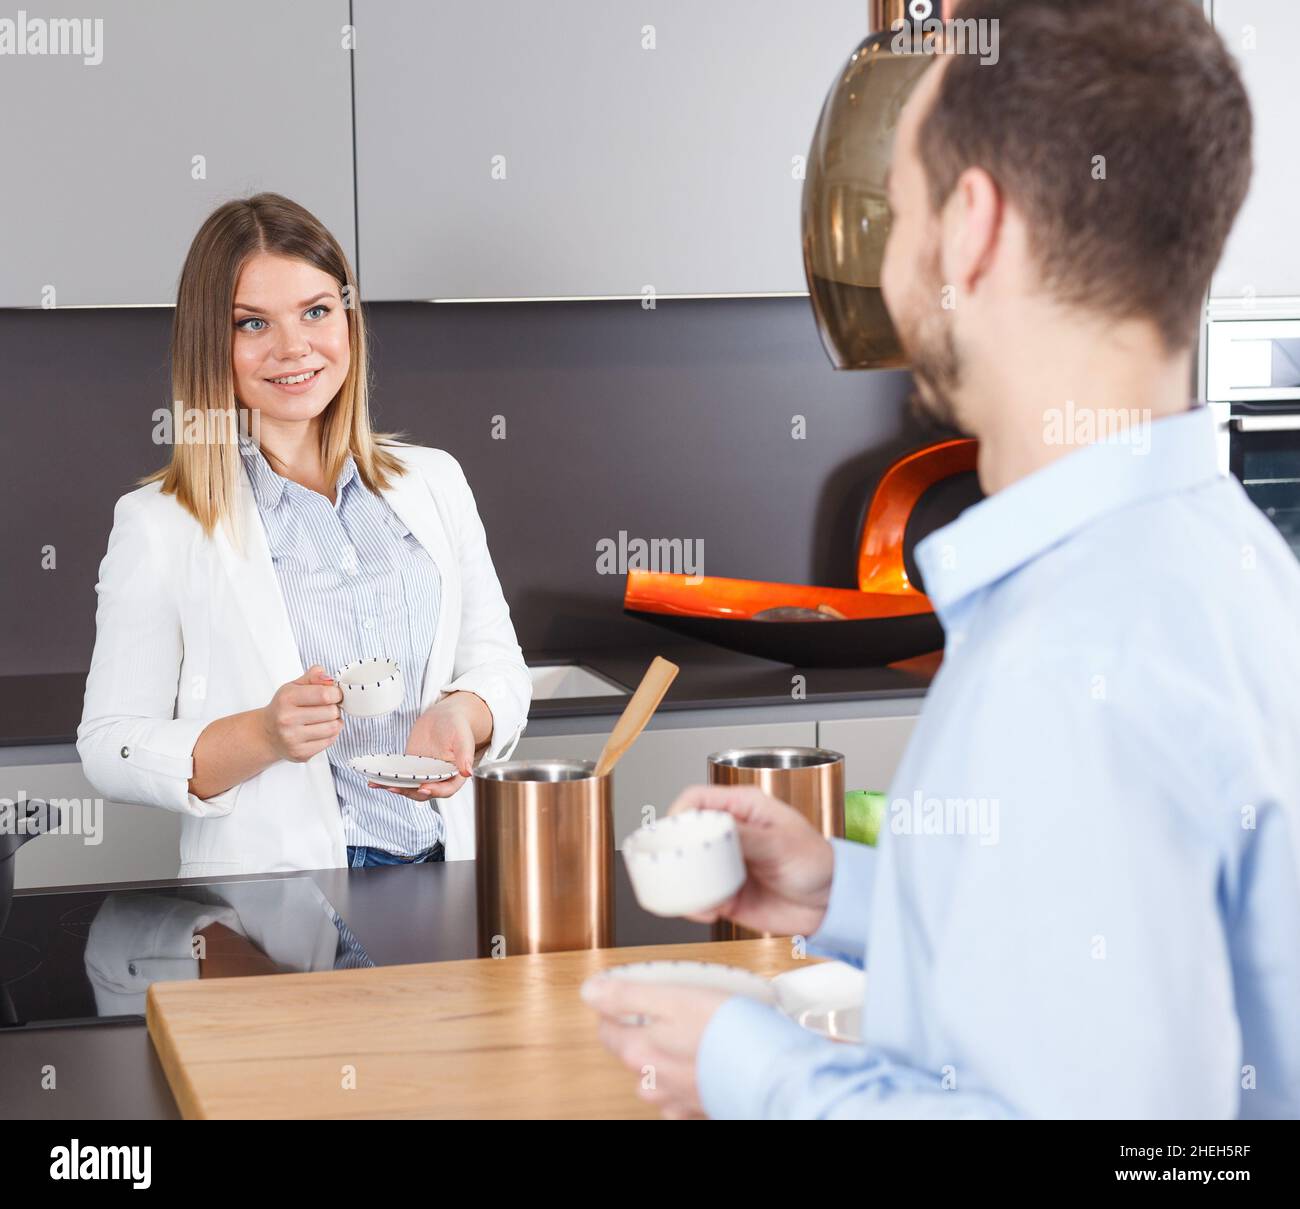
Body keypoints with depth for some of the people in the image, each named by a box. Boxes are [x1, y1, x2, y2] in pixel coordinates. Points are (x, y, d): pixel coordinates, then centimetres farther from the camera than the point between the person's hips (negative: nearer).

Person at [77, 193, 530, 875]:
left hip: (446, 874, 3)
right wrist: (263, 736, -16)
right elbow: (110, 748, 0)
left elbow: (497, 666, 17)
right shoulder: (158, 525, 1)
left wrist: (460, 715, -6)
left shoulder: (435, 482, 14)